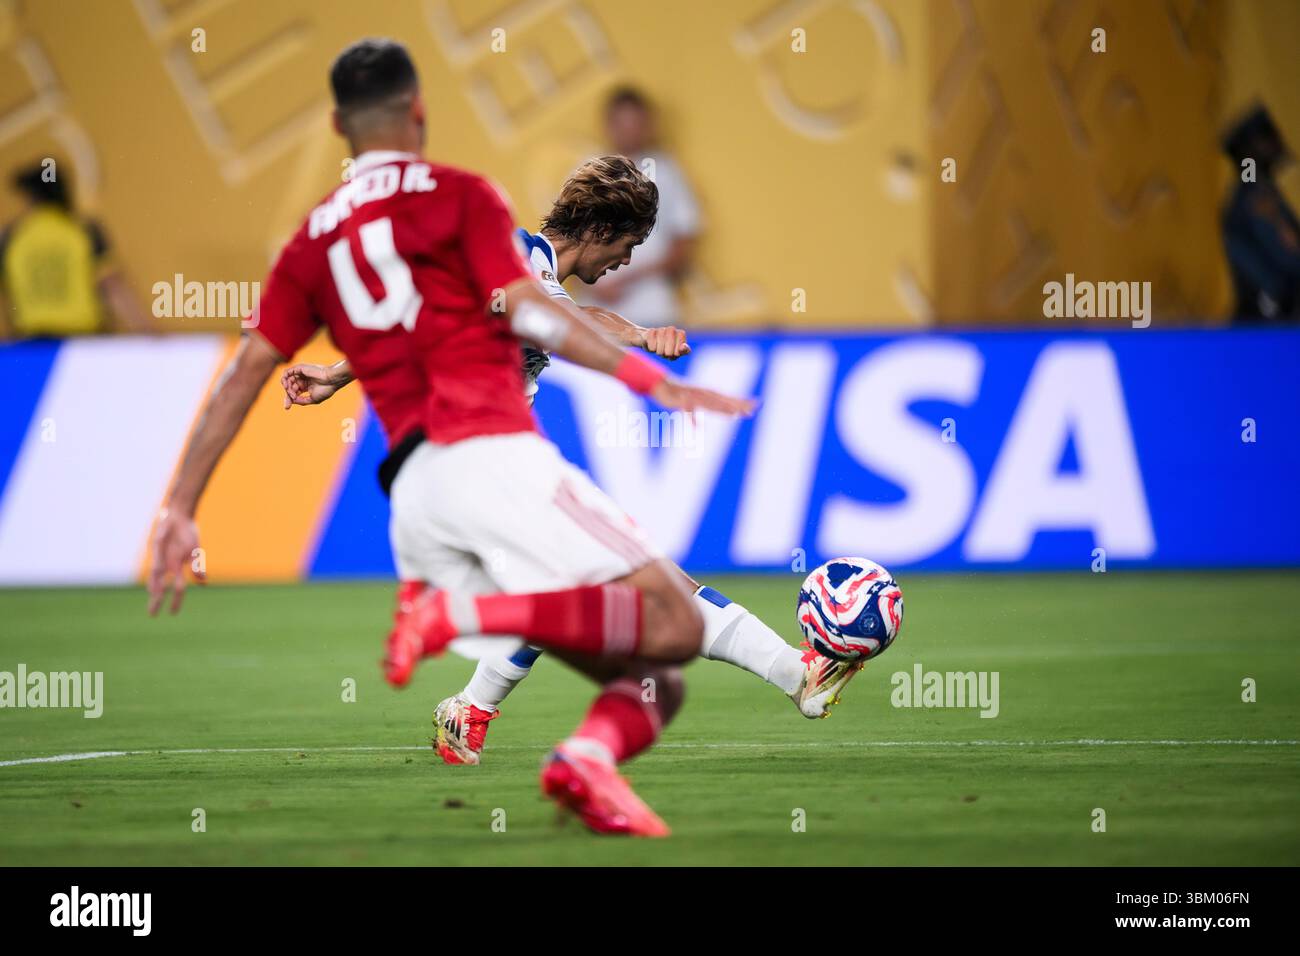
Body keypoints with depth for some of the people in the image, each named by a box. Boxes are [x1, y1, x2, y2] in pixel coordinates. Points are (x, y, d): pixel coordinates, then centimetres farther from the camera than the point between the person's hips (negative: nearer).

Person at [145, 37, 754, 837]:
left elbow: (245, 373, 17)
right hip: (493, 456, -6)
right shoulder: (458, 195, 7)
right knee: (675, 624, -10)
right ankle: (467, 610, -23)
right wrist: (654, 381, -10)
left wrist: (181, 513, 19)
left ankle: (590, 754, -27)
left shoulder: (315, 239, 22)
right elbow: (522, 309, -9)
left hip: (414, 500, 6)